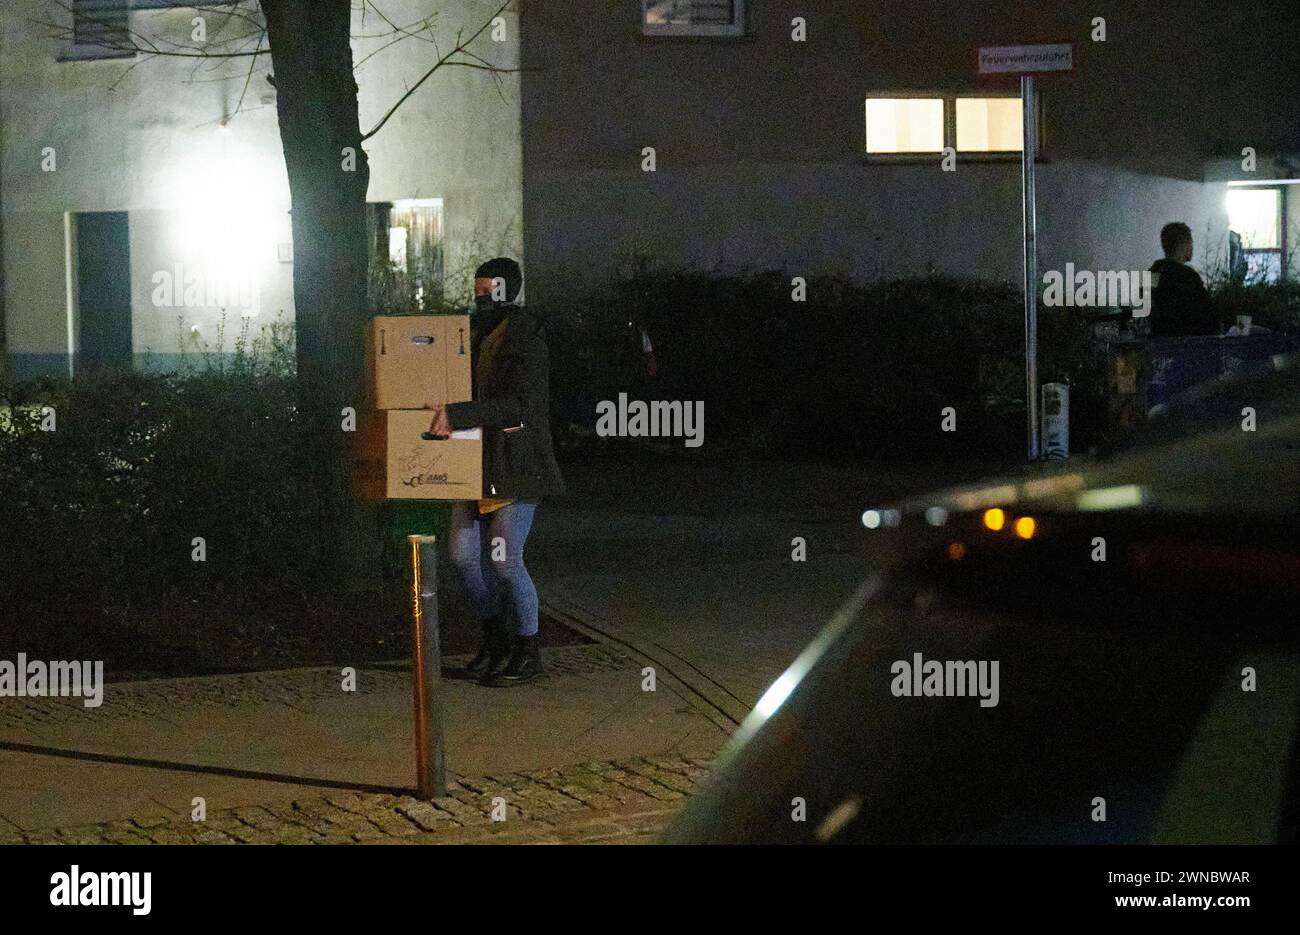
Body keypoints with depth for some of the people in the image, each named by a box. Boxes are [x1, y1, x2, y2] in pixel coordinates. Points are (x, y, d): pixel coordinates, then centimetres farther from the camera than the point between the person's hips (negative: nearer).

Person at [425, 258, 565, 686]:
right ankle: (494, 638, 24)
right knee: (464, 555, 6)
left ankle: (527, 652, 10)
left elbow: (518, 405, -24)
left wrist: (458, 415, -32)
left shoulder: (526, 342, -13)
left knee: (505, 562, -5)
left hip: (515, 467, -8)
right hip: (476, 467, 8)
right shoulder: (477, 337, 14)